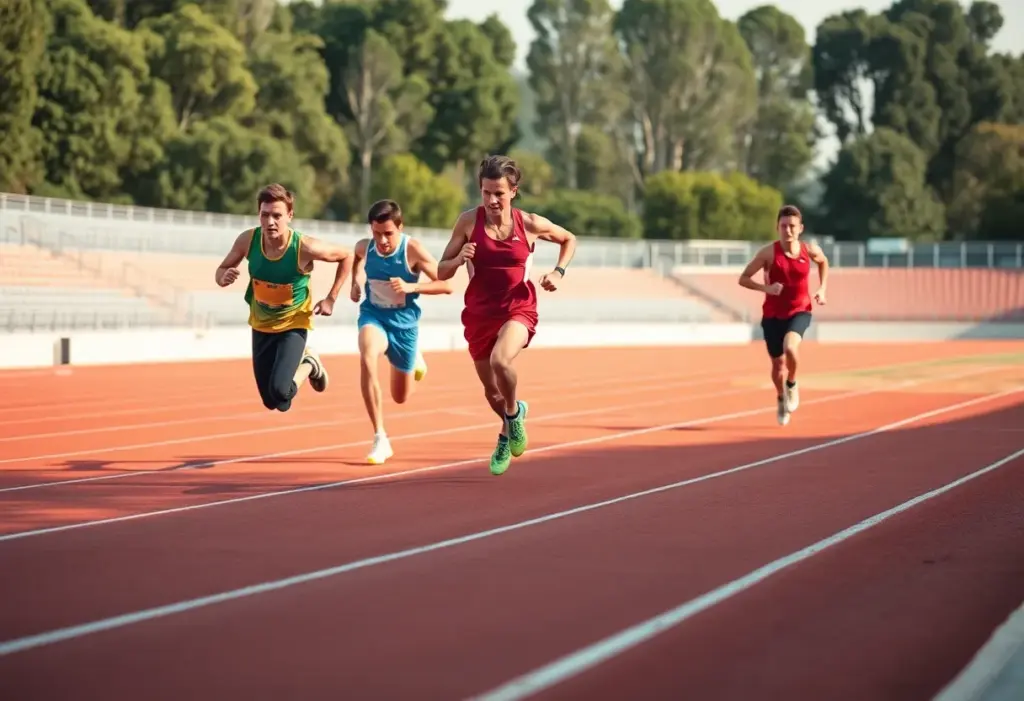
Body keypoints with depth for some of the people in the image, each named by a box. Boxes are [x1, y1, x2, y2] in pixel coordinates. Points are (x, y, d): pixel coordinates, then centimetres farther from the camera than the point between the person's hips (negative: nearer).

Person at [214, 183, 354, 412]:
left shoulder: (305, 247, -27)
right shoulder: (248, 240, -19)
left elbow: (347, 256, -9)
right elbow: (221, 271, -2)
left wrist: (331, 299, -9)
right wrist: (224, 278, -27)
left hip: (293, 324, -4)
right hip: (261, 325, 4)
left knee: (280, 393, -22)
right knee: (270, 401, 12)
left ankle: (310, 365, 12)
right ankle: (301, 358, 41)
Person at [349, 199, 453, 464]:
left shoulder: (413, 249, -22)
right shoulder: (364, 247, -12)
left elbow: (446, 285, -18)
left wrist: (411, 286, -30)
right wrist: (355, 282, 0)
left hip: (404, 323, -1)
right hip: (373, 316, 1)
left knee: (400, 398, 13)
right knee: (367, 359, -36)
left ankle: (414, 358, 51)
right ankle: (380, 439, -30)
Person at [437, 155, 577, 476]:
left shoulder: (530, 224, -7)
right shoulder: (469, 221, -6)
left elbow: (569, 239, 14)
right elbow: (441, 272, -1)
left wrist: (558, 272, -1)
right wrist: (459, 259, -22)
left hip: (518, 310, -2)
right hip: (479, 314, 2)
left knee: (500, 360, -33)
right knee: (492, 392, 14)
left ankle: (514, 413, -2)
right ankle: (509, 430, 49)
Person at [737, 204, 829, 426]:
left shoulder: (810, 250, -8)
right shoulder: (769, 252, -16)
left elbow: (823, 262, 16)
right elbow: (743, 278, -13)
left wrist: (822, 289, 4)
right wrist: (766, 288, -28)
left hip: (799, 312, 0)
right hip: (773, 315, 0)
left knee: (790, 347, -30)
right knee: (778, 364, 10)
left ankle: (792, 385, 0)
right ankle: (781, 398, 42)